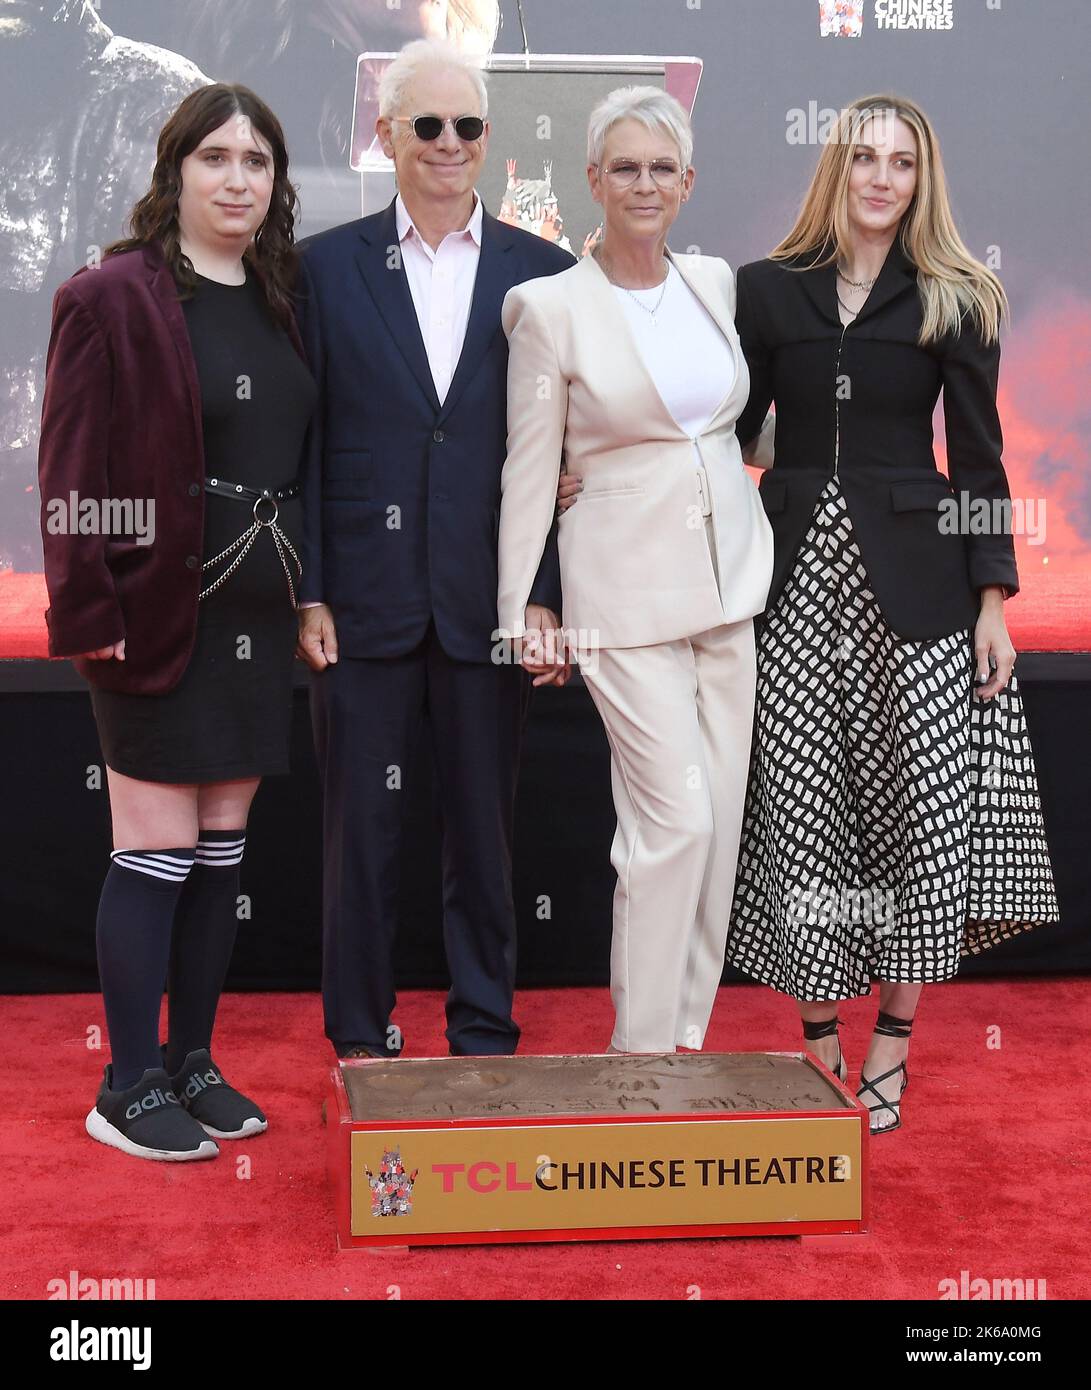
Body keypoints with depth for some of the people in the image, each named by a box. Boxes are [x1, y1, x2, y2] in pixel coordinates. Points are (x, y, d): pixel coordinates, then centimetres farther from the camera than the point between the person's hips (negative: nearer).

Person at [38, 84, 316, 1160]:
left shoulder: (282, 303, 12)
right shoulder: (112, 300, -6)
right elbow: (73, 470, -10)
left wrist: (310, 597, 7)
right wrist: (91, 614, -15)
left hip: (258, 616, 6)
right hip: (157, 616, -6)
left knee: (221, 850, 11)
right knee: (157, 853, -2)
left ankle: (192, 1063, 22)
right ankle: (130, 1087, 9)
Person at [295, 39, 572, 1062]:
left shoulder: (538, 272, 5)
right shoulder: (327, 266, 4)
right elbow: (305, 440, 2)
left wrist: (548, 595, -3)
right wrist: (307, 592, -4)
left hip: (487, 604, 1)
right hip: (365, 599, 0)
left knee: (484, 831, 9)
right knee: (360, 826, 7)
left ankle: (484, 1037, 23)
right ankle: (360, 1037, 20)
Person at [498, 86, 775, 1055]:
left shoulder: (716, 282, 8)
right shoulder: (551, 307, -7)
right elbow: (529, 470, -4)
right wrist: (520, 612, -4)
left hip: (730, 576, 6)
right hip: (628, 588, -5)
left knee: (719, 819, 7)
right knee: (676, 820, -9)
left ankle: (688, 1032, 21)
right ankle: (641, 1051, 5)